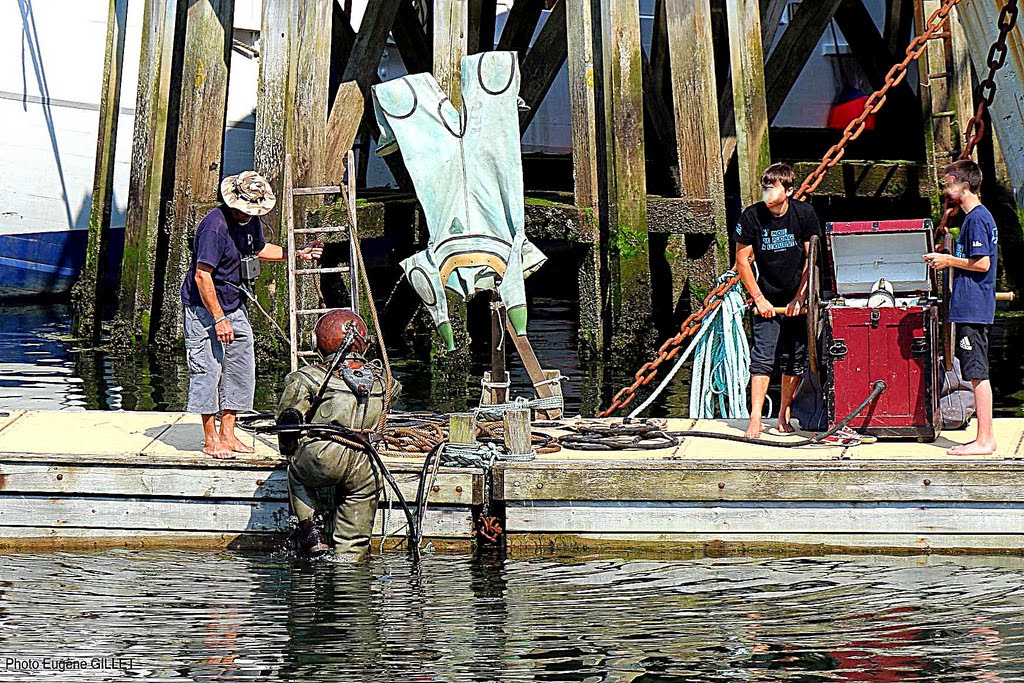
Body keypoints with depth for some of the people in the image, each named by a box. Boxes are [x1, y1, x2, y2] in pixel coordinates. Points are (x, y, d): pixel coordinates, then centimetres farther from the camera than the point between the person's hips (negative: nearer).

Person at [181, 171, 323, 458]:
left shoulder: (251, 221, 4)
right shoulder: (215, 225, -23)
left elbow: (261, 249, 27)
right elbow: (202, 276, -24)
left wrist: (297, 255, 18)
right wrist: (219, 319, -24)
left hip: (235, 306, 9)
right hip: (205, 308, -9)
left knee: (240, 370, 8)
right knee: (208, 370, -6)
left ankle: (227, 435, 17)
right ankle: (210, 440, 4)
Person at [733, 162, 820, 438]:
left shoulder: (804, 213, -8)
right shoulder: (752, 216, -10)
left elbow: (812, 258, -2)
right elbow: (742, 261, -3)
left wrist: (800, 297, -6)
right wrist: (758, 298, -7)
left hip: (797, 300, 1)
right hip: (766, 299, -1)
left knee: (795, 360, 4)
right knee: (762, 358, -9)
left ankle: (783, 416, 15)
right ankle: (755, 419, -9)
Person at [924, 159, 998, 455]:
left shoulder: (976, 218, -14)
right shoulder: (978, 216, 17)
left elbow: (982, 264, -20)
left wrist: (949, 260, -9)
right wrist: (948, 261, 12)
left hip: (972, 307, -10)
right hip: (973, 307, 10)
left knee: (978, 374, -7)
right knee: (978, 374, 12)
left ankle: (984, 441, -4)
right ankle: (986, 438, 16)